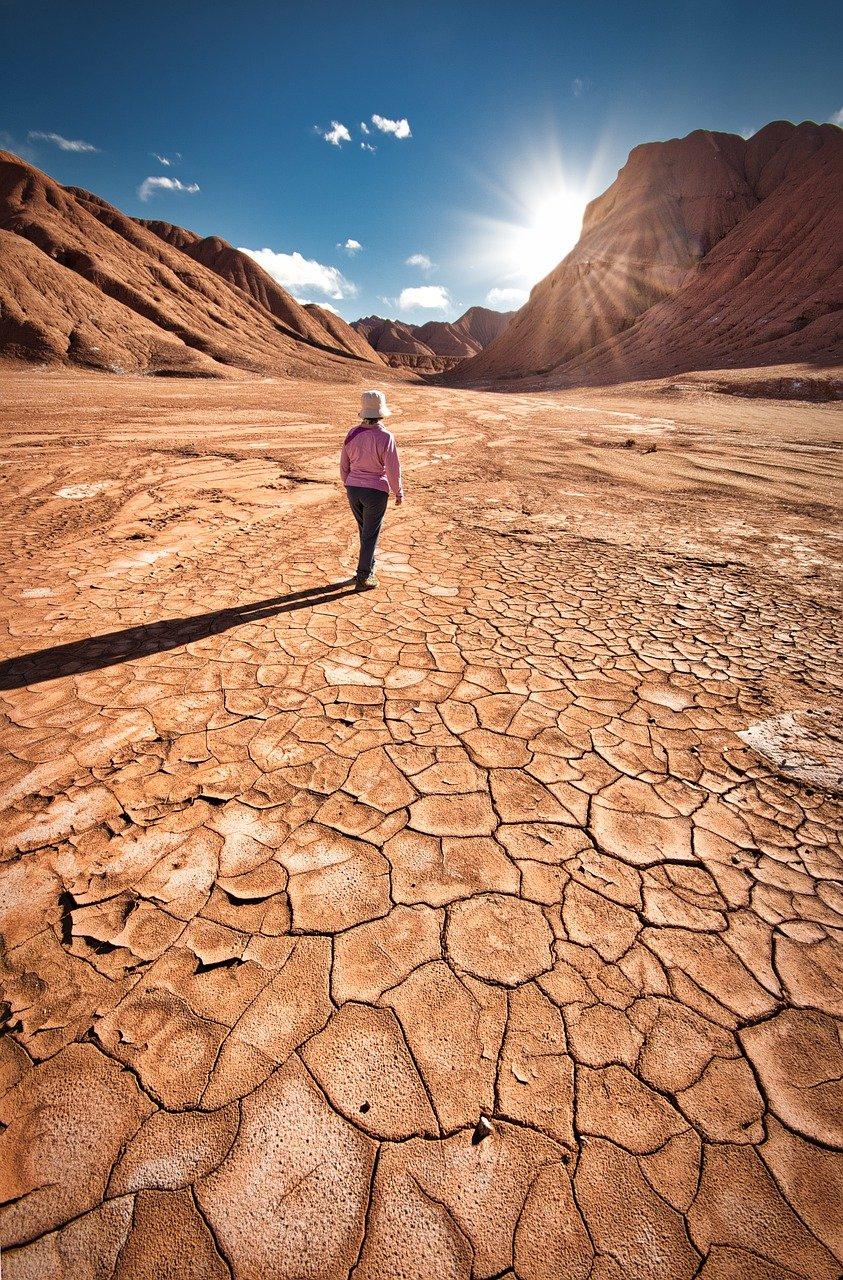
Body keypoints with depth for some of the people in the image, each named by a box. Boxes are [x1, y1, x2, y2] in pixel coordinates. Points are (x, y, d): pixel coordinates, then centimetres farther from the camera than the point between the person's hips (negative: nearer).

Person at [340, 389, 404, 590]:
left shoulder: (352, 433, -1)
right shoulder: (385, 437, -17)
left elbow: (344, 465, 6)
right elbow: (393, 469, -15)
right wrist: (399, 492, -1)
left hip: (353, 489, 5)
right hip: (376, 491, -5)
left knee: (365, 530, 23)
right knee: (370, 534, 6)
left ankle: (369, 566, 38)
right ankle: (363, 578, 11)